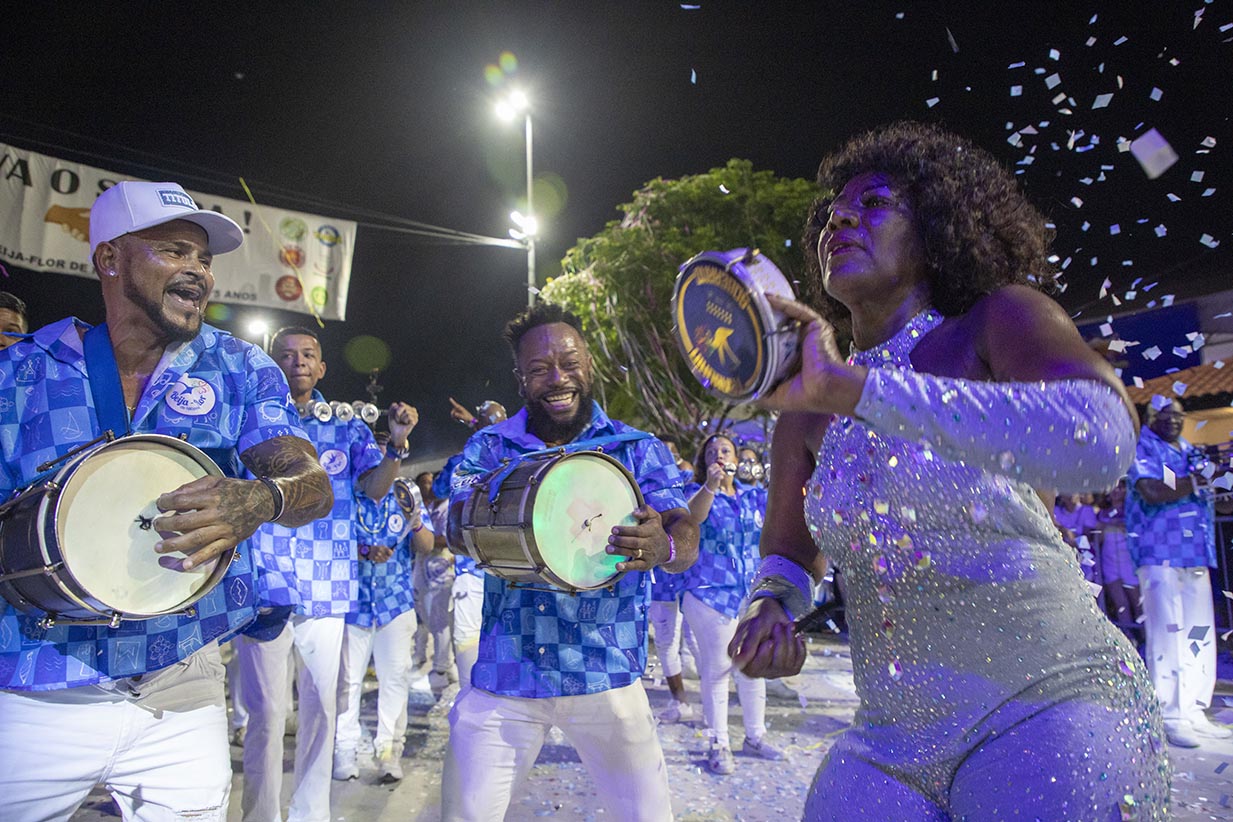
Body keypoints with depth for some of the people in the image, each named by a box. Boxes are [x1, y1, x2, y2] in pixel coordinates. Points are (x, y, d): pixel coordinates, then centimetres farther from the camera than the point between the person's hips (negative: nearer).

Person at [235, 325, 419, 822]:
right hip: (264, 586, -2)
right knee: (266, 710, 3)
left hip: (327, 589, 2)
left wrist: (397, 443, -16)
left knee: (322, 706, 11)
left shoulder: (347, 425, 9)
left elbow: (375, 487, 1)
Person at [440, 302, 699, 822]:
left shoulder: (639, 450, 0)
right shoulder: (490, 448, 4)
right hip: (504, 678, 1)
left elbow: (686, 537, -9)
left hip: (607, 677, -1)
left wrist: (664, 548, -34)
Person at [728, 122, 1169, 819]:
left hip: (1049, 709, -4)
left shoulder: (999, 319, -9)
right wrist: (770, 607, -8)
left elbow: (1102, 441, -31)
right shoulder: (808, 412, 5)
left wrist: (855, 385, -34)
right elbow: (788, 554, 16)